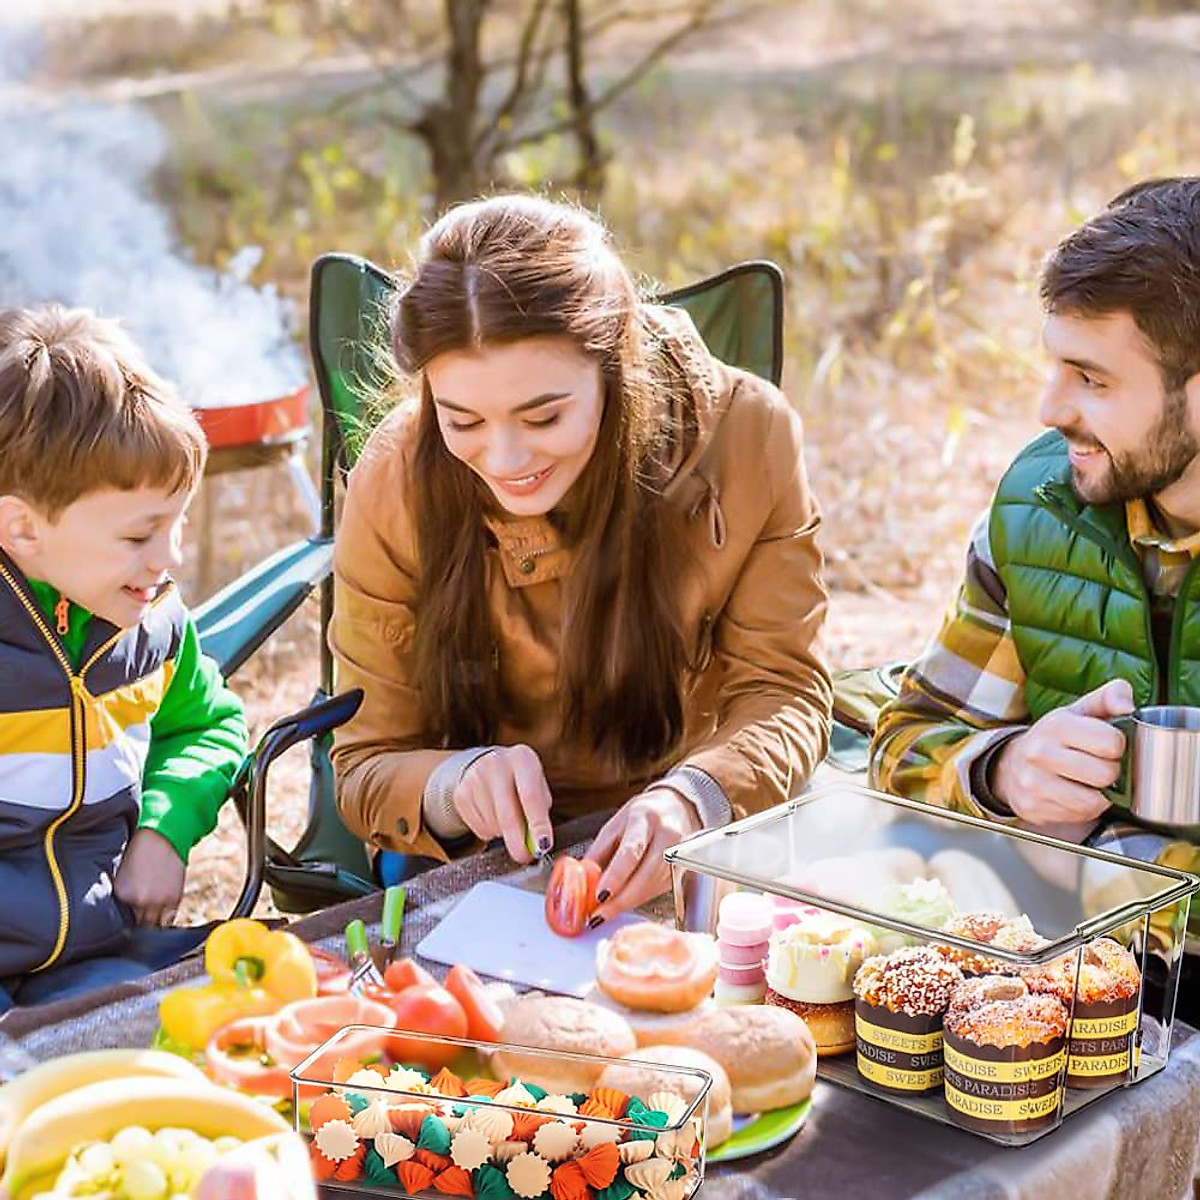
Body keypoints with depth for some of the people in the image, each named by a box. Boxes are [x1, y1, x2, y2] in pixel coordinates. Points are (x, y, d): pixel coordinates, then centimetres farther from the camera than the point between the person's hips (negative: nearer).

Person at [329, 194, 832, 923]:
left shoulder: (746, 433, -13)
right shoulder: (395, 482, -12)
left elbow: (784, 695, -8)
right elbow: (367, 771, -6)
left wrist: (693, 799, -30)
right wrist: (455, 783, -30)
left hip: (693, 866, 0)